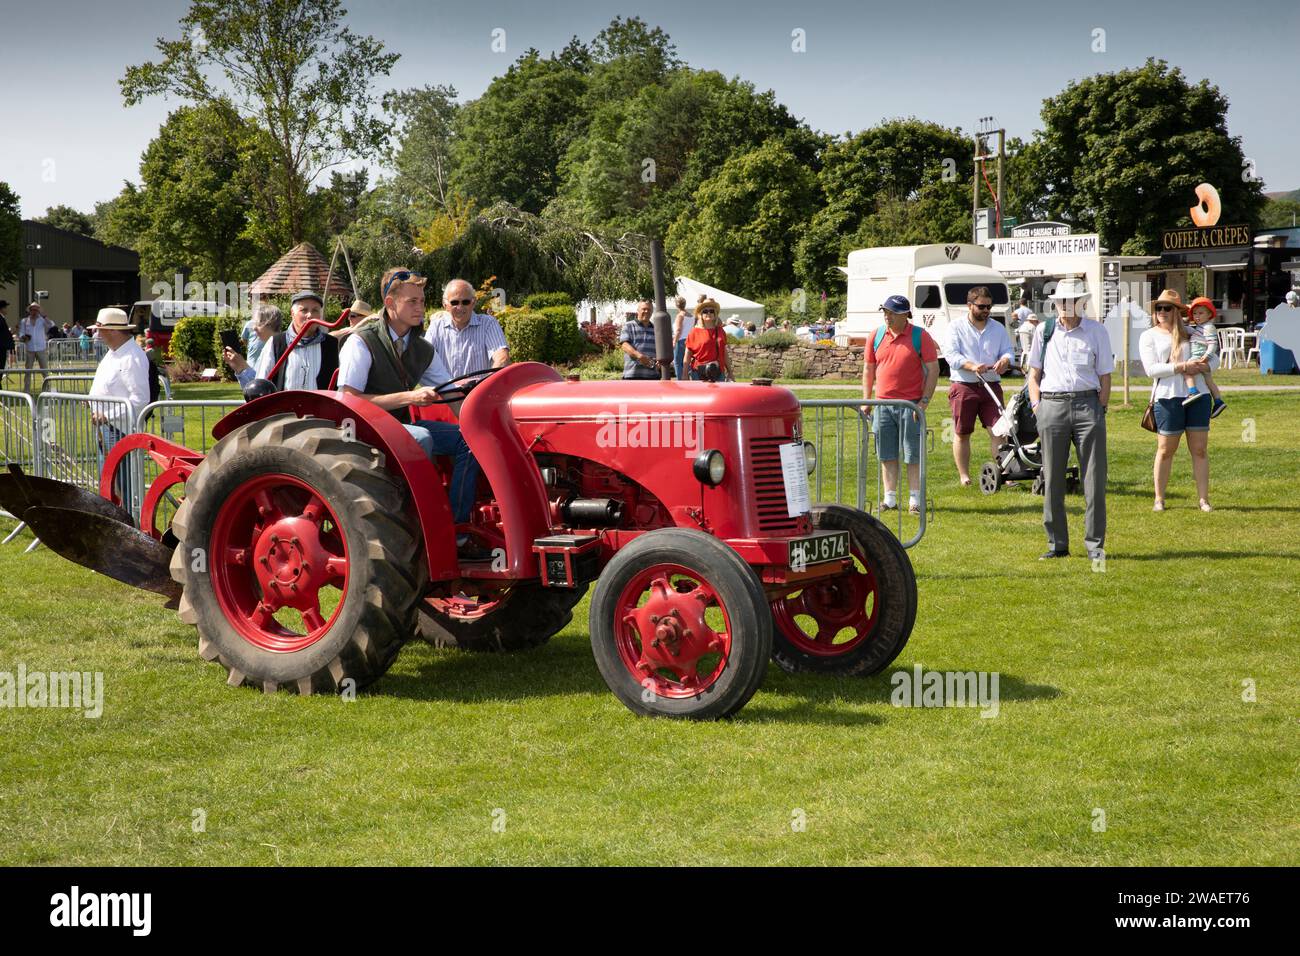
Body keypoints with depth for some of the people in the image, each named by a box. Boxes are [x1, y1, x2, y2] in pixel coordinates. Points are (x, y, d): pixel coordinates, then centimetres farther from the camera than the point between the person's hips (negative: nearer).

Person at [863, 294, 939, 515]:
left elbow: (933, 369, -3)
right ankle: (890, 499, 13)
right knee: (887, 455, 7)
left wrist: (925, 400, -11)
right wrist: (866, 401, 8)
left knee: (913, 455, 0)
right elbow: (868, 369, 15)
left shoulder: (920, 336, -3)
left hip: (911, 405, -4)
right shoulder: (876, 336, 8)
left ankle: (915, 500, 5)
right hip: (883, 404, 4)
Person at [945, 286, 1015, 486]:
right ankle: (964, 475, 12)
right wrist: (972, 366, -25)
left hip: (991, 386, 2)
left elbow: (1007, 351, 9)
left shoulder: (998, 328, 13)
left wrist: (1005, 360, -17)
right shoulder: (956, 327, 2)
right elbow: (951, 355, -9)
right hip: (963, 386, -2)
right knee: (962, 433, 3)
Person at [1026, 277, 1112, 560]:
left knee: (1094, 478, -2)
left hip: (1087, 404, -1)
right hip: (1052, 406, 1)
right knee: (1052, 480, 3)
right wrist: (1037, 408, 2)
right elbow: (1034, 374, 13)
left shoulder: (1097, 331, 8)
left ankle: (1095, 544, 5)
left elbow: (1105, 377, 9)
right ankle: (1057, 543, 11)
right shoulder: (1044, 331, 10)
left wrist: (1099, 411, -1)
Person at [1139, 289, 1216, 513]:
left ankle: (1204, 499, 7)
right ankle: (1159, 499, 12)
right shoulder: (1149, 336, 4)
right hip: (1168, 398, -3)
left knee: (1200, 449, 2)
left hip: (1196, 395, 3)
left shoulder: (1189, 333, 14)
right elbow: (1151, 368, -8)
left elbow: (1213, 358, 14)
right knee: (1165, 450, 2)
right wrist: (1183, 367, -16)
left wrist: (1203, 366, -10)